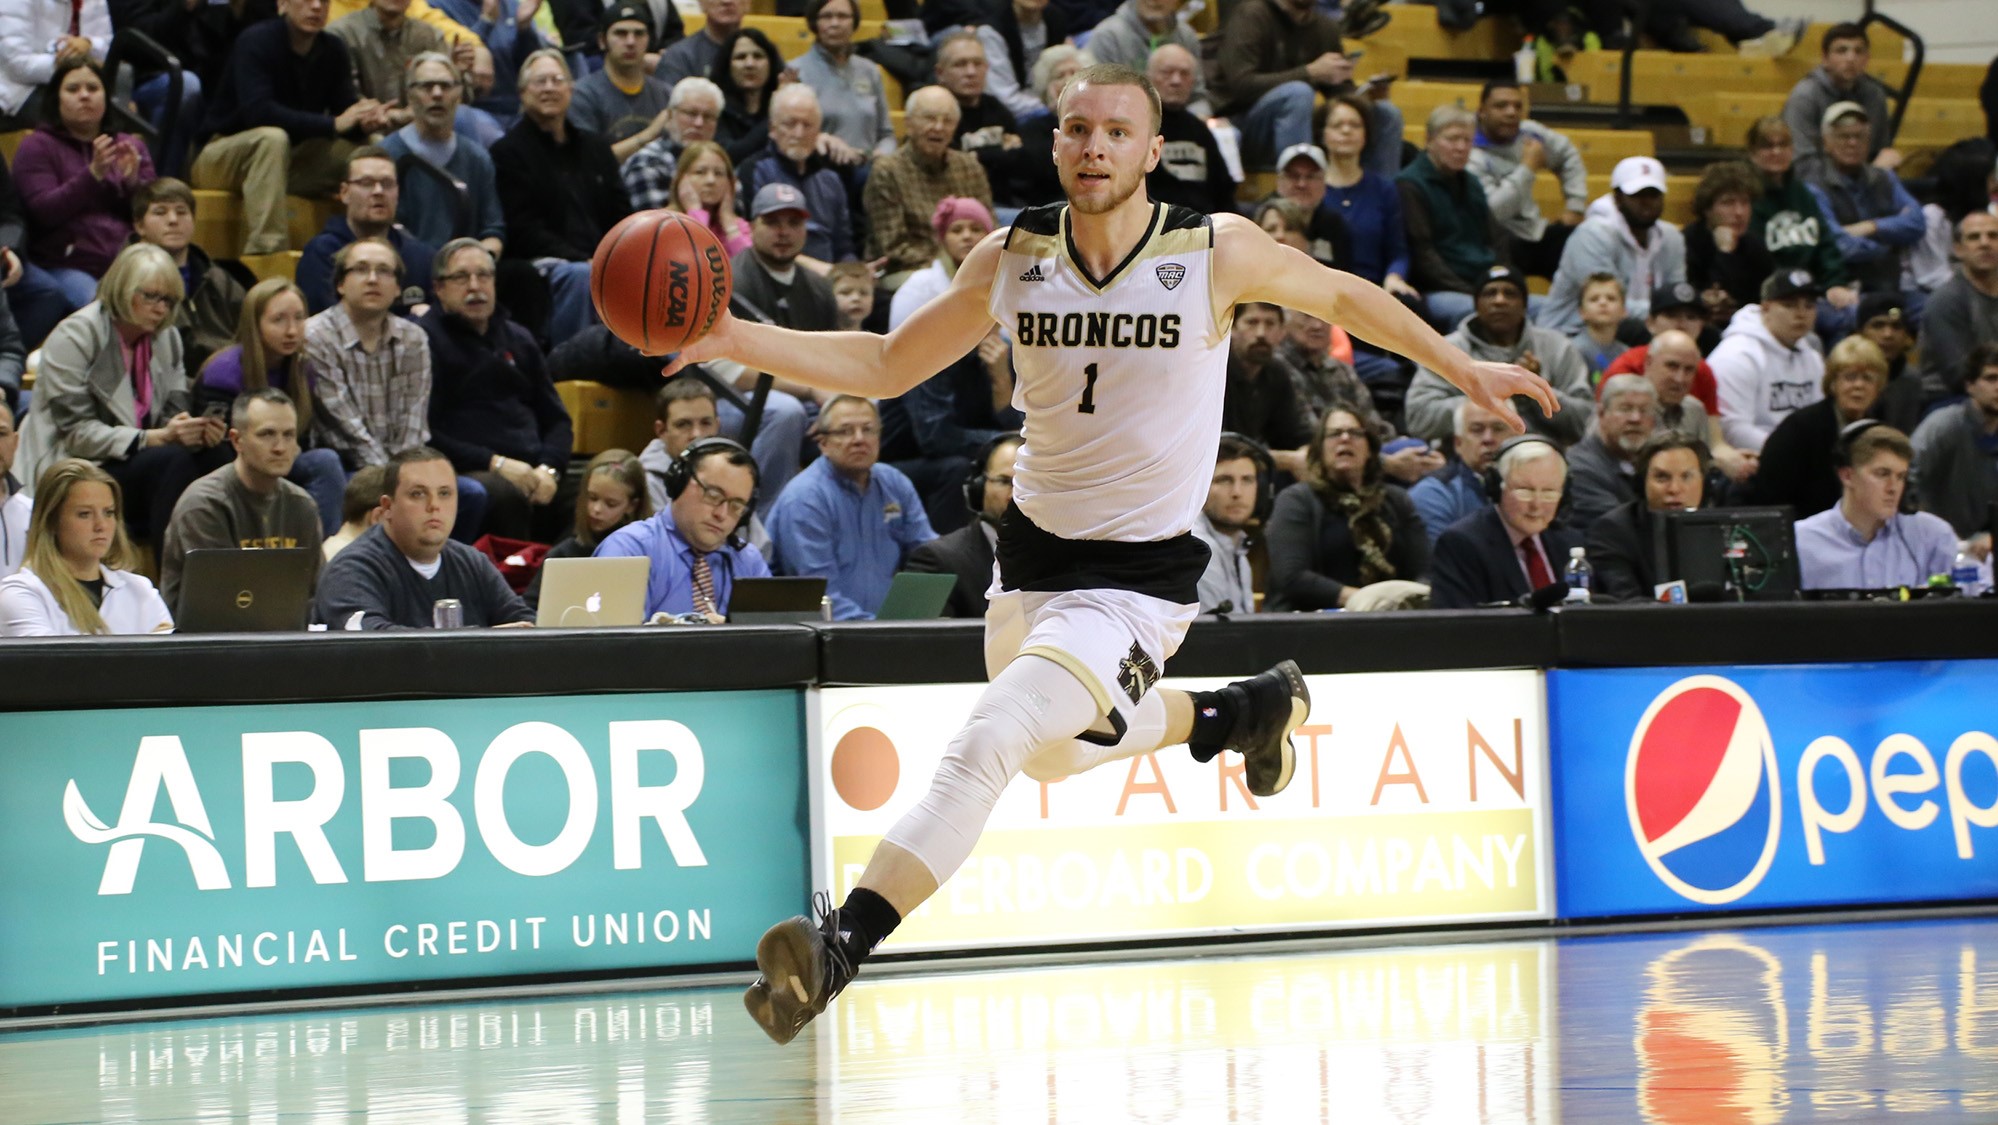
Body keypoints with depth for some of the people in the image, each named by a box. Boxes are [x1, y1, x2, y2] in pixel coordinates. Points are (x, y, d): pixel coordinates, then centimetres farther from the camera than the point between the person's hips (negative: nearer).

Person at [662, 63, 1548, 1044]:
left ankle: (840, 946, -27)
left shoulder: (1217, 253, -15)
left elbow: (1341, 297, 4)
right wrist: (741, 340, -11)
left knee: (983, 747, -24)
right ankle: (1243, 712, 52)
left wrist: (1463, 370, 9)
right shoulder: (1011, 260, -6)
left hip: (1139, 575, -6)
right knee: (1056, 752, 29)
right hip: (1033, 548, 6)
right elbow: (888, 366, 3)